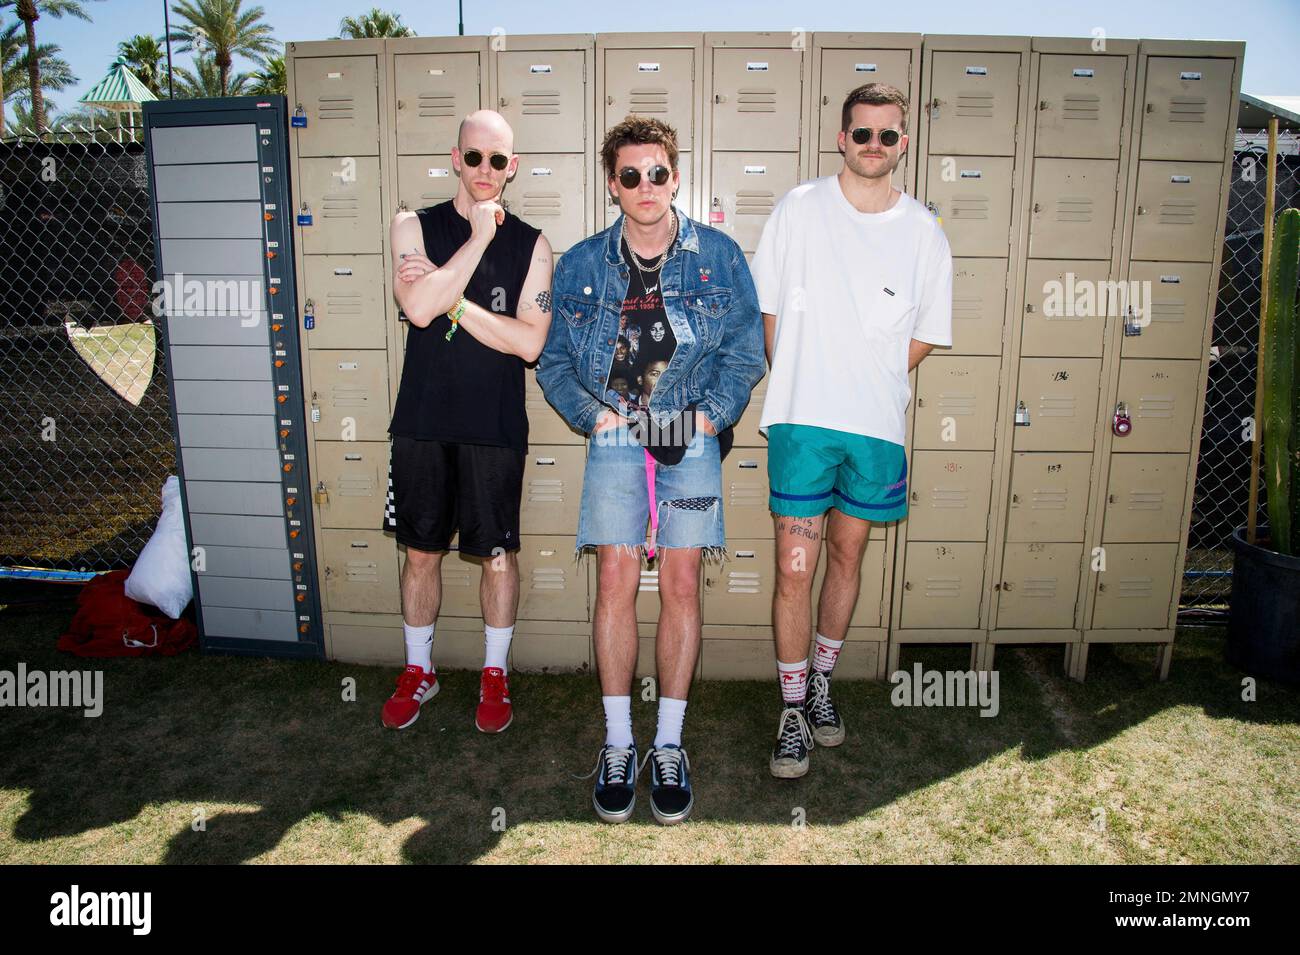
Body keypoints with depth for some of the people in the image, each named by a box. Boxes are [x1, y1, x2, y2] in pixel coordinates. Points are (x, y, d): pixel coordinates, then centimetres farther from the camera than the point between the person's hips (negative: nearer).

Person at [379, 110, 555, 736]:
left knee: (497, 554, 7)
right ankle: (418, 671, 31)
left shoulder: (530, 244, 3)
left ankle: (495, 674, 27)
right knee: (421, 551, 11)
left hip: (495, 426, -1)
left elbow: (529, 341, -10)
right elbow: (419, 307, -16)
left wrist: (450, 297, -12)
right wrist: (480, 235, -14)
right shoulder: (414, 227, 3)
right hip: (422, 422, 1)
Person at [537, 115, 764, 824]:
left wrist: (710, 415, -7)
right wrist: (595, 415, -3)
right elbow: (554, 359, 11)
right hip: (617, 436, 0)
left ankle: (669, 747, 13)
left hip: (692, 437, 0)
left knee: (681, 586, -1)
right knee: (616, 581, -6)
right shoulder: (582, 265, 7)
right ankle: (618, 746, 9)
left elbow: (746, 349, 6)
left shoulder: (718, 255, 5)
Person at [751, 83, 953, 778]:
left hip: (878, 425, 2)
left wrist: (868, 382, 2)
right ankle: (794, 709, 13)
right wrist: (801, 383, 1)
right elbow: (769, 308, 5)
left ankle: (821, 681, 34)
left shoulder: (923, 232, 5)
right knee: (795, 565, -4)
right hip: (802, 417, -2)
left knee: (847, 554, 14)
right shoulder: (799, 209, 2)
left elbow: (923, 336, 11)